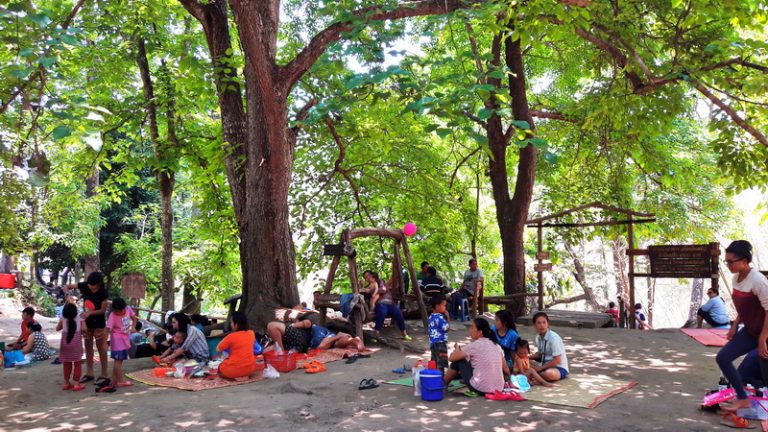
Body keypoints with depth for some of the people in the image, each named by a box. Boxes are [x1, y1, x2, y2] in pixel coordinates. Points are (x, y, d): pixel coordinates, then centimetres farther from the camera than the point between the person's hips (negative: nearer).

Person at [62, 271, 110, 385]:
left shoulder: (103, 293, -22)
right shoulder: (84, 286, -12)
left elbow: (103, 310, -18)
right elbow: (66, 287, -5)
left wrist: (90, 313, -32)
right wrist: (68, 296, -25)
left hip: (99, 323, -5)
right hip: (86, 321, 5)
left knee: (101, 348, 0)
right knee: (88, 347, 12)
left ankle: (104, 375, 6)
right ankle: (89, 373, 22)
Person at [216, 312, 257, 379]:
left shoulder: (231, 337, -15)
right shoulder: (252, 333, 0)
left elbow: (218, 349, -3)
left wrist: (224, 340, 9)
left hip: (234, 371, -6)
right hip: (250, 369, 6)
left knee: (220, 367, 25)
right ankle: (245, 375, 15)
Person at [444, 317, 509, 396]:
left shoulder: (474, 345, -8)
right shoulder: (496, 345, 8)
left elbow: (451, 358, -2)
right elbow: (506, 370, 11)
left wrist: (457, 349, 18)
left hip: (480, 389, -6)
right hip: (498, 389, 6)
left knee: (458, 361, 12)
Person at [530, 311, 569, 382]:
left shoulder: (554, 338, -20)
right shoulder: (538, 338, 1)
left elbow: (557, 360, -20)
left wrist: (541, 368, -20)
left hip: (559, 368, -6)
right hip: (545, 365, 6)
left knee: (549, 374, -38)